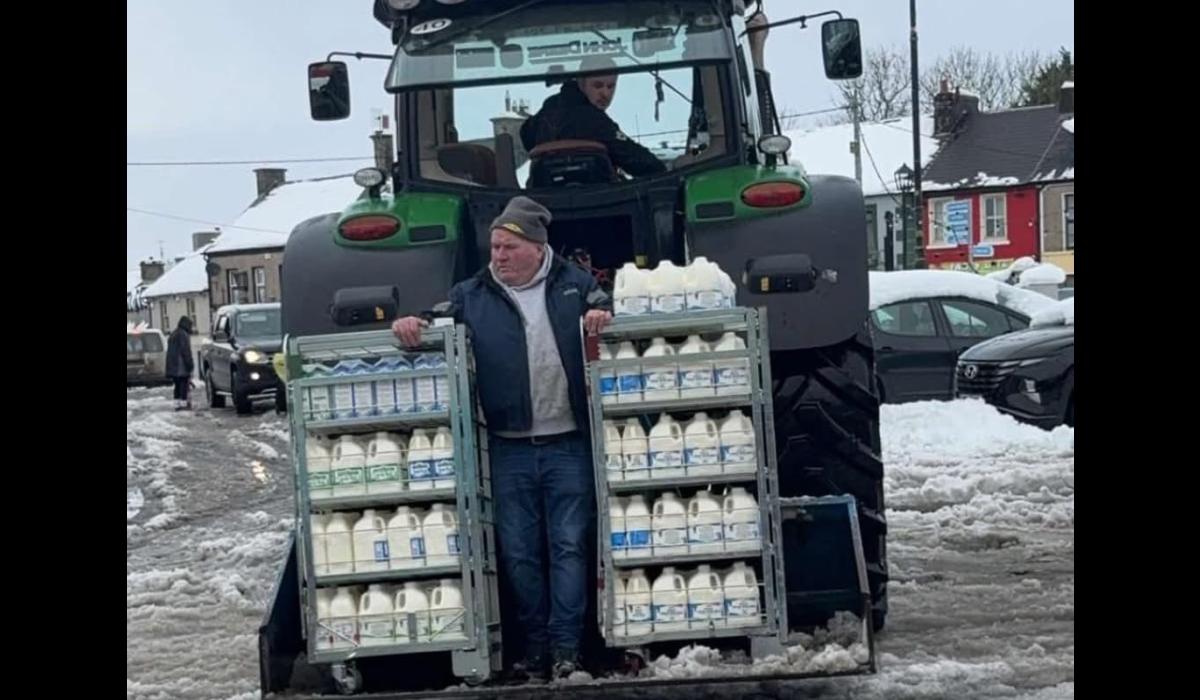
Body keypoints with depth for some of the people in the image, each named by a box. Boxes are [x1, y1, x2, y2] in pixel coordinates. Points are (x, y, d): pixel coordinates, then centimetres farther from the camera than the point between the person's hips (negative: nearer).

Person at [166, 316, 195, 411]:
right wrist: (190, 364, -14)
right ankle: (183, 403, -8)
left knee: (178, 385, 12)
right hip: (182, 366, -9)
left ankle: (177, 404, 11)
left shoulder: (173, 334, 18)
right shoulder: (183, 335, -12)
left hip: (173, 366, 9)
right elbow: (186, 351, -17)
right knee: (184, 384, -5)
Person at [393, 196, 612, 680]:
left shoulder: (573, 283, 6)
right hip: (509, 449, 2)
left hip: (568, 445, -1)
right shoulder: (473, 295, 8)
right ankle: (535, 646, 18)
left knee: (569, 546, -1)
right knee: (519, 553, 7)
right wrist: (409, 323, -12)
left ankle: (566, 648, 5)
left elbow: (606, 309, 9)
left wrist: (602, 316, -13)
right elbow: (434, 321, 10)